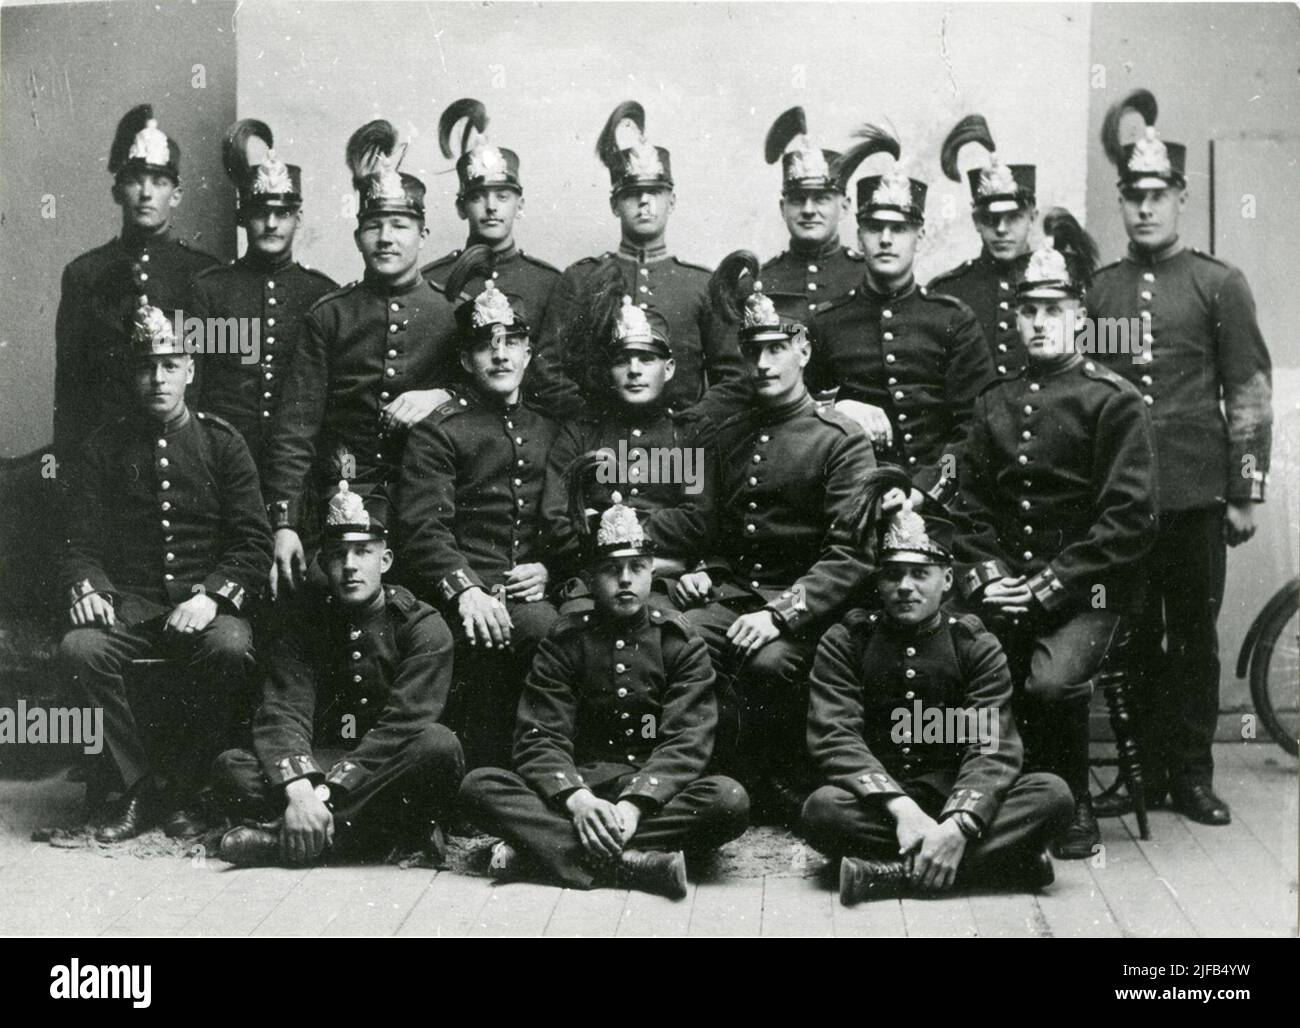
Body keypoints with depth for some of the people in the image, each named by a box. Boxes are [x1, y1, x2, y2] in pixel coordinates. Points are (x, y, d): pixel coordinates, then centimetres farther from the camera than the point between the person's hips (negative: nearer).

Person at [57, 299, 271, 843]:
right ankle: (136, 787, -12)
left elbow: (254, 541, 1)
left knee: (231, 648, -34)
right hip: (128, 602, 1)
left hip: (206, 604, -1)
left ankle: (177, 788, -13)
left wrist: (212, 595, -16)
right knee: (80, 649, -31)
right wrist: (86, 587, -17)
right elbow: (81, 542, 6)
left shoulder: (222, 443, 7)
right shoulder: (102, 450, 10)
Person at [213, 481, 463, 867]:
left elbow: (403, 723, -16)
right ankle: (391, 839, -31)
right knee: (231, 767, -22)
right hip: (321, 766, 2)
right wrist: (299, 789, -30)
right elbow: (282, 713, -9)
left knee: (439, 744, -34)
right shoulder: (303, 622, 6)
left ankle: (288, 838, -32)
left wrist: (330, 791, -29)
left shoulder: (423, 626, -3)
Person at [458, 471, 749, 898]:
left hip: (658, 792, 0)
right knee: (478, 786, -22)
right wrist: (576, 798, -25)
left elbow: (687, 740, -7)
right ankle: (630, 861, -37)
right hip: (578, 787, 0)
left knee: (729, 799, -31)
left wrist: (635, 803, -24)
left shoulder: (680, 640, 5)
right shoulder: (565, 641, 7)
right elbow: (539, 738, -3)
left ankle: (547, 847, -31)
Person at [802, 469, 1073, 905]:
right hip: (877, 801, -1)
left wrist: (958, 824, -28)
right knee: (822, 809, -34)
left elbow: (993, 748, -8)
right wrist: (901, 808, -27)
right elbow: (833, 737, -10)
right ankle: (1002, 857, -30)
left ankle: (895, 872, -31)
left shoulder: (977, 647, 4)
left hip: (956, 799, 1)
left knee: (1052, 794, -24)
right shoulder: (845, 642, 3)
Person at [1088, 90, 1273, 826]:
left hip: (1195, 495, -2)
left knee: (1195, 634, 6)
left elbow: (1249, 393, 1)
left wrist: (1248, 491, -4)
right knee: (1133, 636, 6)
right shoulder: (1097, 288, 9)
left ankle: (1192, 774, 16)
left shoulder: (1219, 284, 3)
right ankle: (1147, 770, 16)